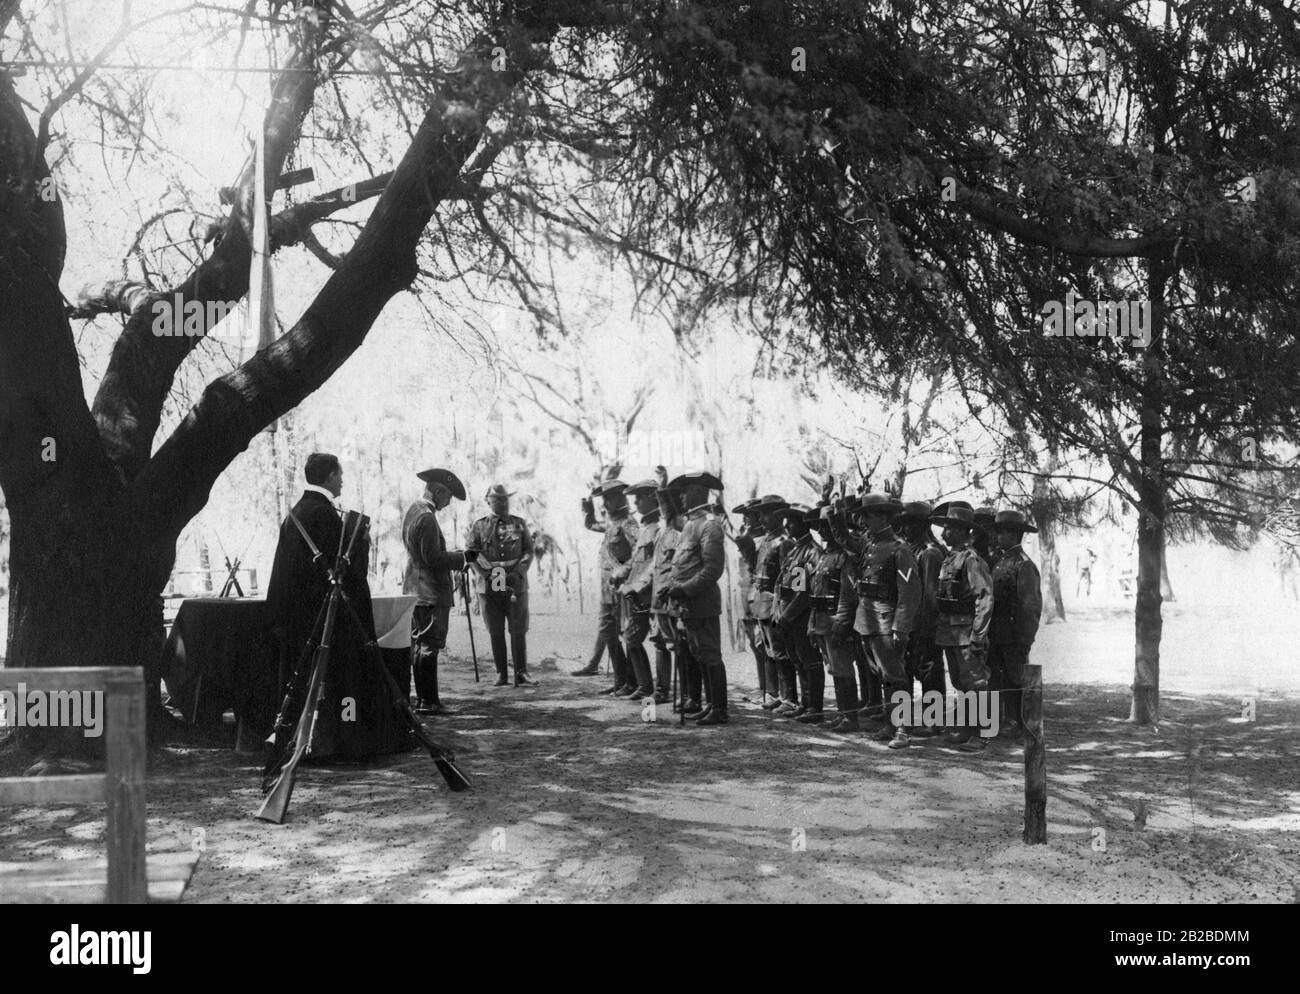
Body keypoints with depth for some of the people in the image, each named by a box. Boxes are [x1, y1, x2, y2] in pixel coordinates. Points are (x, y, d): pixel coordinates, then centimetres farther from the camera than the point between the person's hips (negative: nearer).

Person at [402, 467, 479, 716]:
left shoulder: (413, 511, 14)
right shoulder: (427, 518, -18)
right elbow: (434, 559, -21)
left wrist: (456, 555, 17)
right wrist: (462, 557, -11)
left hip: (415, 590, 10)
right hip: (430, 592, -10)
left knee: (418, 646, 13)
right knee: (428, 647, -6)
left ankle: (423, 699, 20)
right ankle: (428, 702, -4)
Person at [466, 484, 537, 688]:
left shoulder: (519, 524, 8)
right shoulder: (479, 526, 6)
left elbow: (529, 552, 5)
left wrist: (517, 573, -11)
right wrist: (488, 575, -13)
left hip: (516, 585, 0)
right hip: (489, 587, 0)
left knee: (519, 631, -2)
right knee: (495, 633, 4)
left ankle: (521, 674, 3)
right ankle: (501, 674, 11)